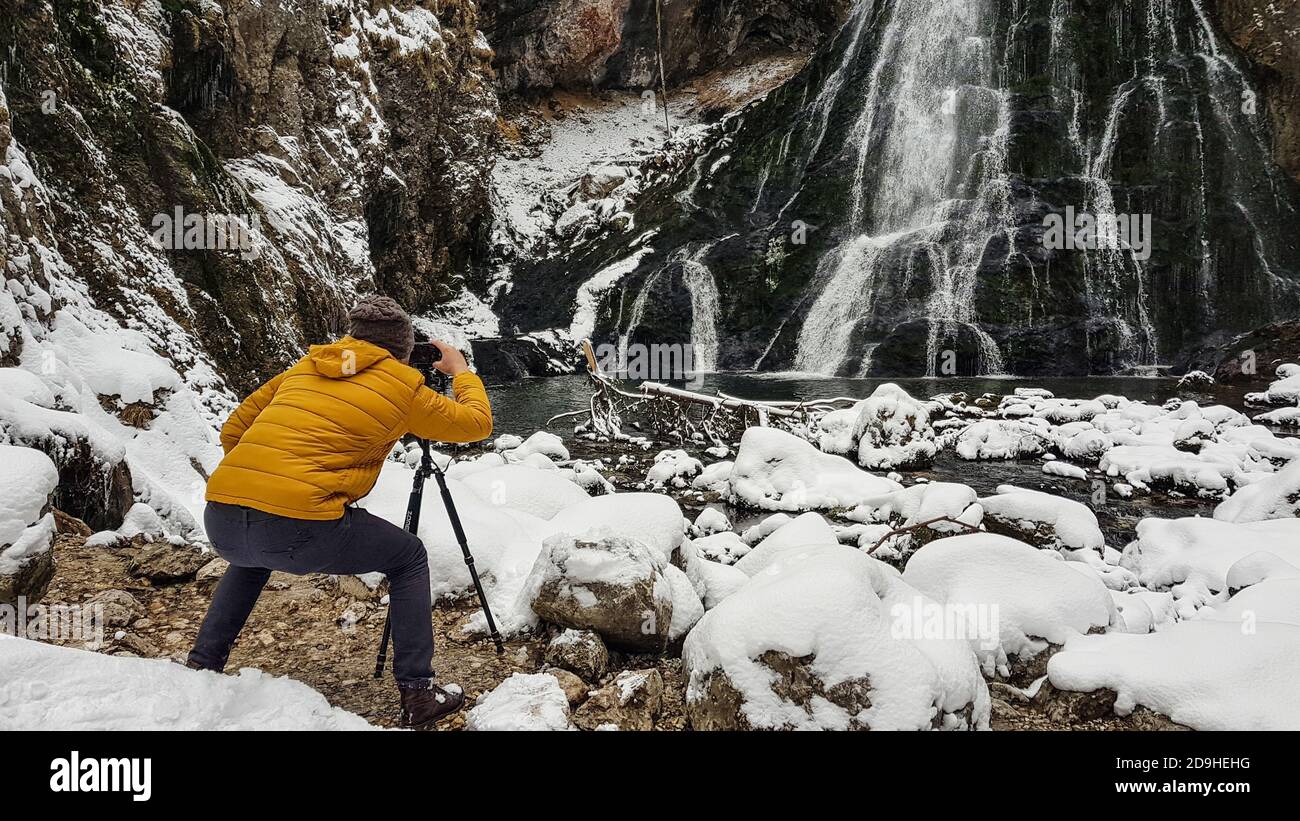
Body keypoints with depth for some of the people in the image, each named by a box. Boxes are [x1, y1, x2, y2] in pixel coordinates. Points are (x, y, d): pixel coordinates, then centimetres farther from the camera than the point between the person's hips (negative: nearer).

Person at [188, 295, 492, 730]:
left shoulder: (305, 367, 22)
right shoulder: (402, 386, 9)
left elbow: (232, 431, 25)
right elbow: (477, 422, 20)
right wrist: (460, 370, 37)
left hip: (220, 522, 6)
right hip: (298, 529, -5)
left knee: (252, 557, 40)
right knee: (409, 558, 17)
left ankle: (201, 668, 37)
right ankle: (417, 694, 13)